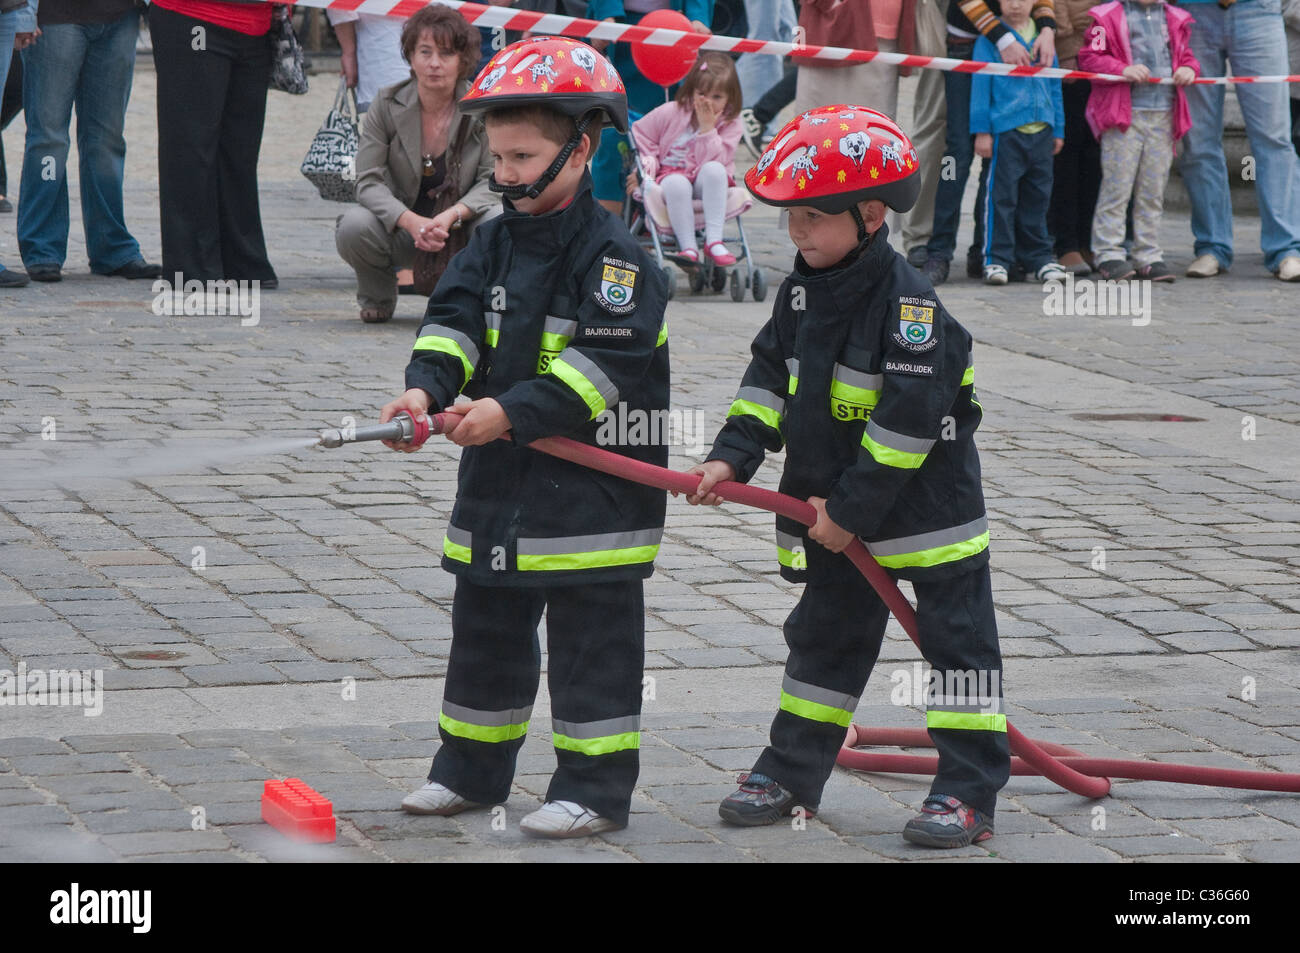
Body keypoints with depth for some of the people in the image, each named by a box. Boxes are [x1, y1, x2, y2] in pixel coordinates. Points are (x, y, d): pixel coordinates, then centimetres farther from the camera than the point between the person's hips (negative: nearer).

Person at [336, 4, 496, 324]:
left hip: (460, 229, 0)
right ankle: (378, 298, 4)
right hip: (400, 231, 1)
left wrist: (451, 216, -31)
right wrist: (412, 223, -31)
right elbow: (368, 181, -13)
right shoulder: (387, 104, -9)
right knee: (354, 225, -30)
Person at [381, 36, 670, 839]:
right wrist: (426, 387, -21)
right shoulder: (494, 245, 9)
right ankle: (471, 770, 29)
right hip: (500, 474, 7)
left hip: (592, 485, -7)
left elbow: (607, 360, -21)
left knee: (593, 637, -1)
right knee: (486, 626, 16)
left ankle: (596, 787, 5)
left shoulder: (613, 254, -14)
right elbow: (455, 321, -1)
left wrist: (514, 411, -28)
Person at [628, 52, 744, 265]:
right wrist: (647, 164, -5)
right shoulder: (672, 112, -2)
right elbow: (639, 134, 8)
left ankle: (714, 240, -38)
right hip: (668, 175, -1)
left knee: (714, 169, -36)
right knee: (677, 184, -39)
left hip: (703, 184, 1)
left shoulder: (730, 123, -3)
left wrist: (707, 127, -22)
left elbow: (712, 161, -16)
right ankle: (687, 246, -34)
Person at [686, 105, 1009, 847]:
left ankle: (970, 791, 2)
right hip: (832, 509, 8)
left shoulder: (910, 302, -21)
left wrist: (854, 509, -21)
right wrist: (734, 457, -6)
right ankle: (792, 773, 25)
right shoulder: (803, 293, 4)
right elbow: (771, 380, 9)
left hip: (927, 501, -8)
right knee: (824, 637, 16)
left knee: (956, 639, -1)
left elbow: (908, 417, -23)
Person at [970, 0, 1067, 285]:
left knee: (1037, 197, 10)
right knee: (1001, 195, -4)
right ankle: (997, 259, 1)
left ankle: (1038, 257, 19)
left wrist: (1058, 129, 16)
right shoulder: (990, 39, -2)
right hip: (1005, 130, -4)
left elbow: (1054, 87, 17)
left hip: (1041, 130, 4)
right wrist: (982, 130, -6)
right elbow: (980, 84, -2)